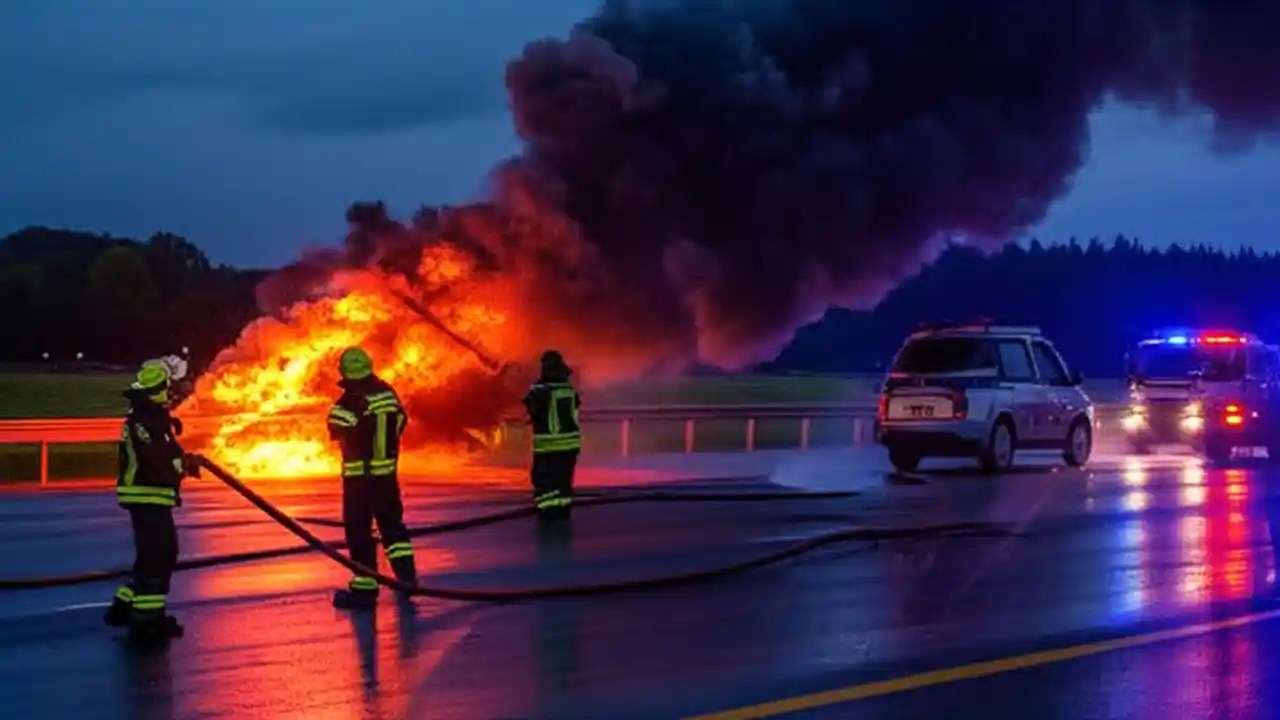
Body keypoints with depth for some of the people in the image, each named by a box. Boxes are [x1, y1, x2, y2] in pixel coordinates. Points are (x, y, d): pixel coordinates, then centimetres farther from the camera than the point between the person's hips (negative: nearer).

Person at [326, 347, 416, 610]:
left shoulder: (349, 403, -19)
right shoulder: (388, 393, 0)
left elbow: (336, 431, -9)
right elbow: (400, 422, 12)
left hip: (359, 475, -6)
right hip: (387, 471, 6)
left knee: (359, 529, -1)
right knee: (391, 521, 22)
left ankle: (365, 588, -3)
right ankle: (406, 573, 23)